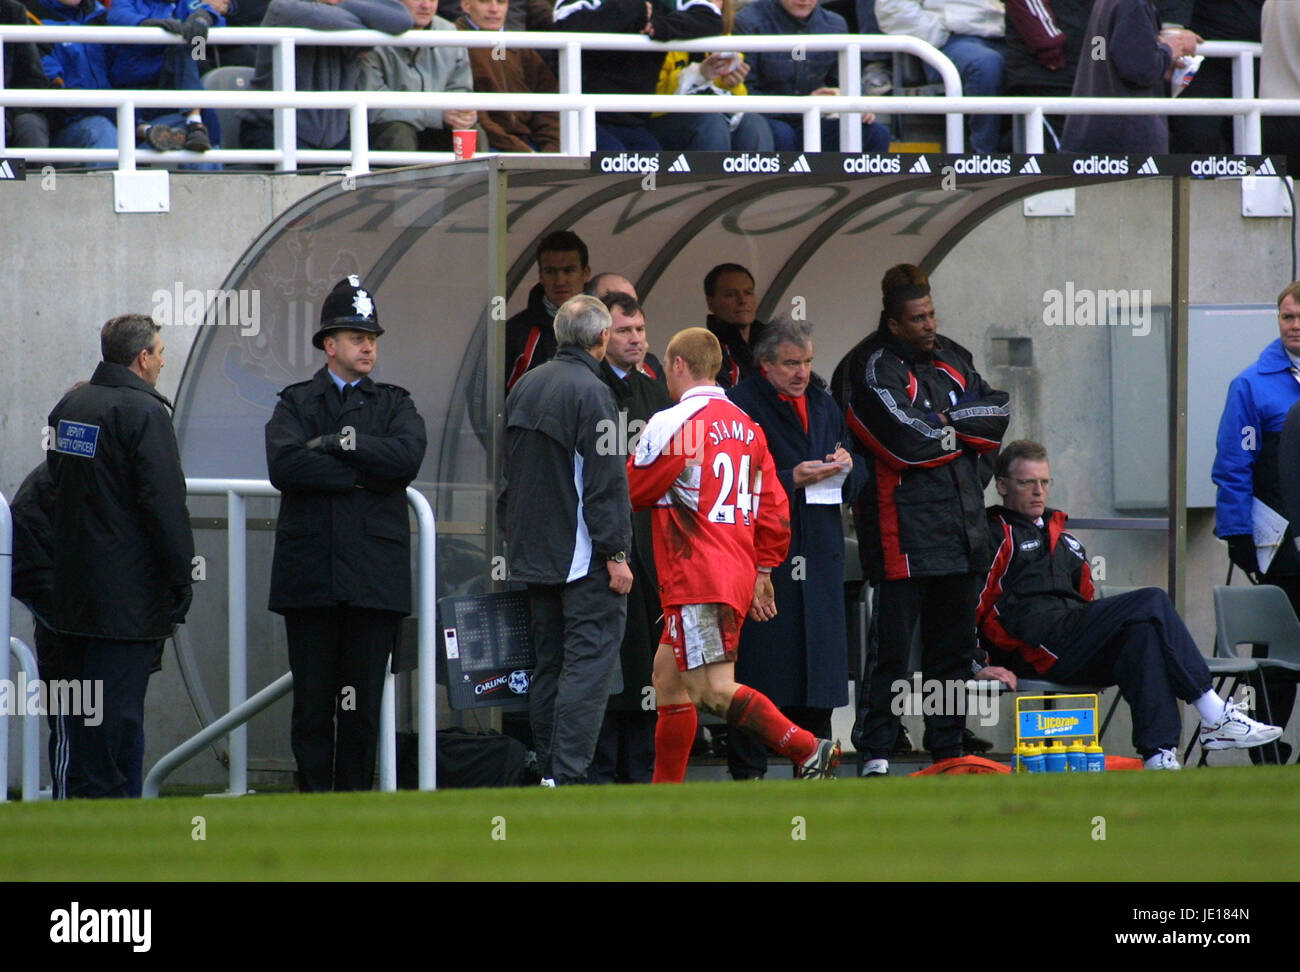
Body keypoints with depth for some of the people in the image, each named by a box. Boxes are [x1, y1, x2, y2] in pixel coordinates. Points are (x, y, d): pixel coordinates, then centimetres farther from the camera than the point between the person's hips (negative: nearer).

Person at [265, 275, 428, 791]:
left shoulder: (394, 404, 14)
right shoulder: (296, 403, 10)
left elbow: (407, 456, -8)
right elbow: (284, 465, -9)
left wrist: (335, 444, -9)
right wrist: (361, 473, -9)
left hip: (374, 574, 1)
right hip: (310, 571, -1)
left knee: (363, 704, 1)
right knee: (312, 703, 0)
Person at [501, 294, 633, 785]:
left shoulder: (525, 387, 11)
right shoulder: (590, 392, -15)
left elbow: (508, 470, 20)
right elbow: (606, 482, -18)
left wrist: (515, 535, 26)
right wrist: (615, 554, -16)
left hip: (534, 554, 8)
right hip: (583, 558, -8)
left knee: (549, 662, 13)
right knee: (589, 661, -9)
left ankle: (550, 772, 14)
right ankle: (568, 775, -16)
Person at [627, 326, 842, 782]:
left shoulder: (671, 424, -11)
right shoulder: (746, 425, 13)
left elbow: (630, 493, -1)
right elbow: (774, 508, 14)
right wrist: (763, 571, 21)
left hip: (697, 579, -9)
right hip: (739, 573, 9)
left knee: (715, 689, -11)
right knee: (669, 675, 14)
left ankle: (809, 750, -19)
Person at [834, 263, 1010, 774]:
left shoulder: (951, 357, 16)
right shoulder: (872, 368, -9)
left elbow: (998, 414, 6)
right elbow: (906, 442, -19)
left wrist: (944, 420, -7)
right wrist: (960, 432, -2)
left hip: (962, 525, 7)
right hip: (904, 528, -7)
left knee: (954, 641, 12)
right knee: (894, 641, -8)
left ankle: (947, 746, 20)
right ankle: (874, 751, -4)